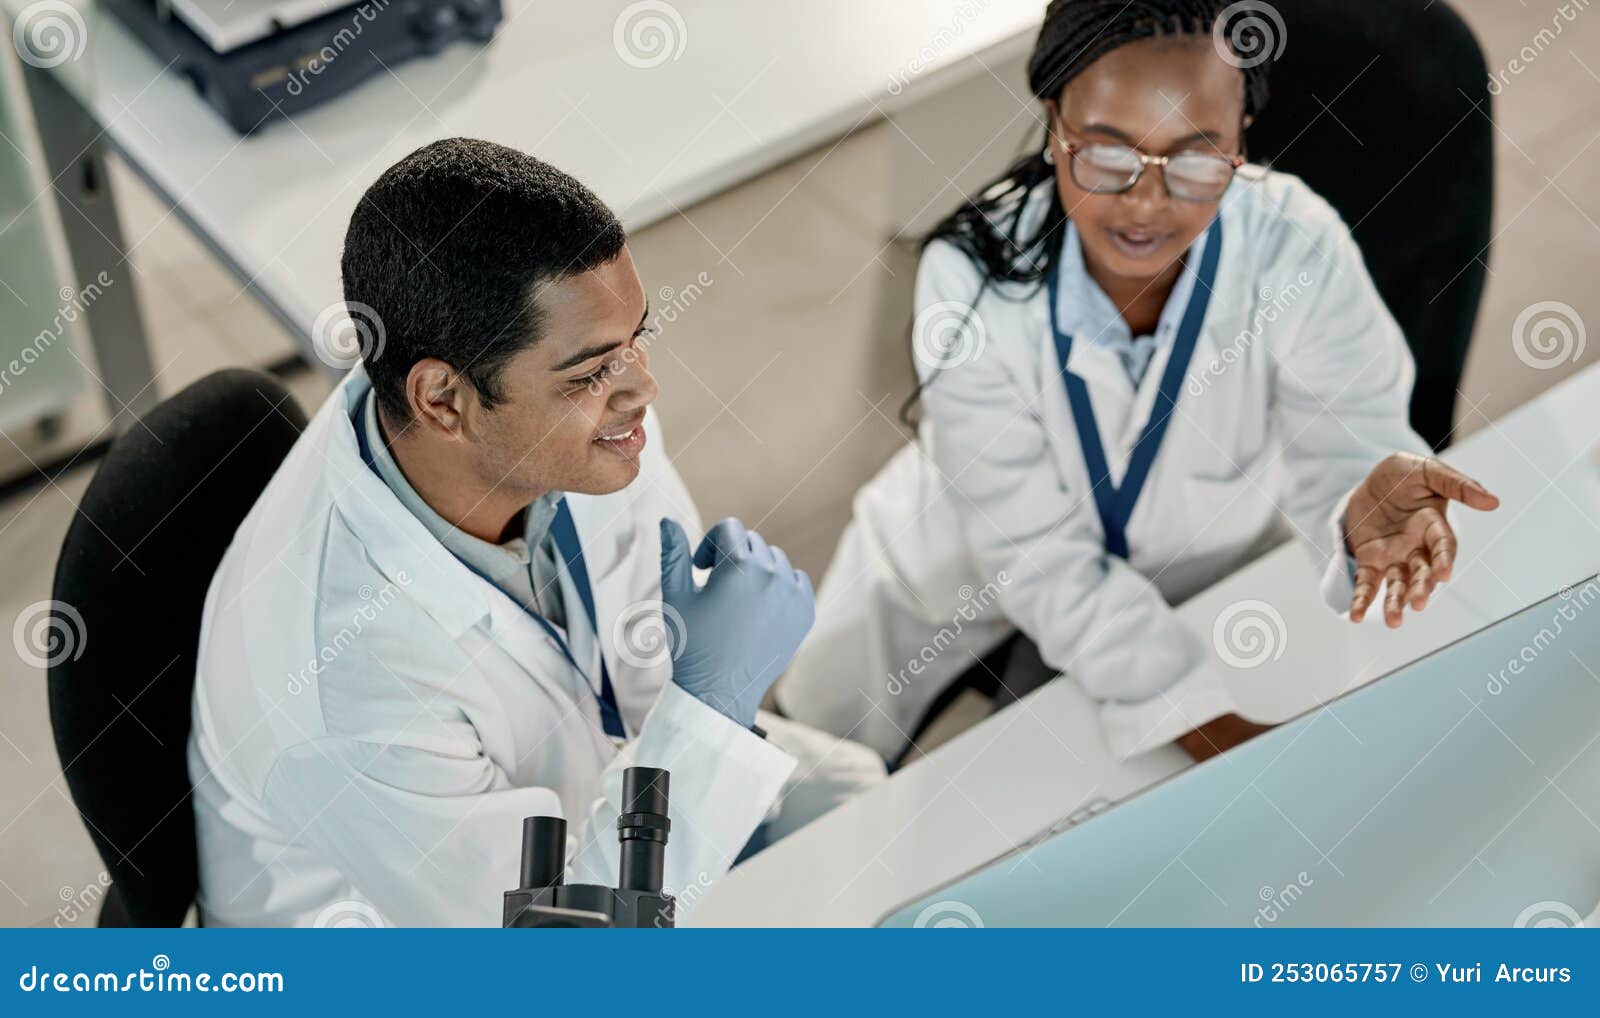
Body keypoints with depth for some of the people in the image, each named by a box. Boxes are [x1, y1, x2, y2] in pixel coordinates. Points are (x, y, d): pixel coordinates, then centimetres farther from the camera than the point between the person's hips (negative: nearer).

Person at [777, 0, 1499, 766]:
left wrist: (1371, 517, -54)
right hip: (970, 573, 0)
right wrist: (1212, 732, -38)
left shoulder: (1300, 255, -32)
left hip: (1199, 574, 1)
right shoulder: (970, 276, -33)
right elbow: (1035, 555, -31)